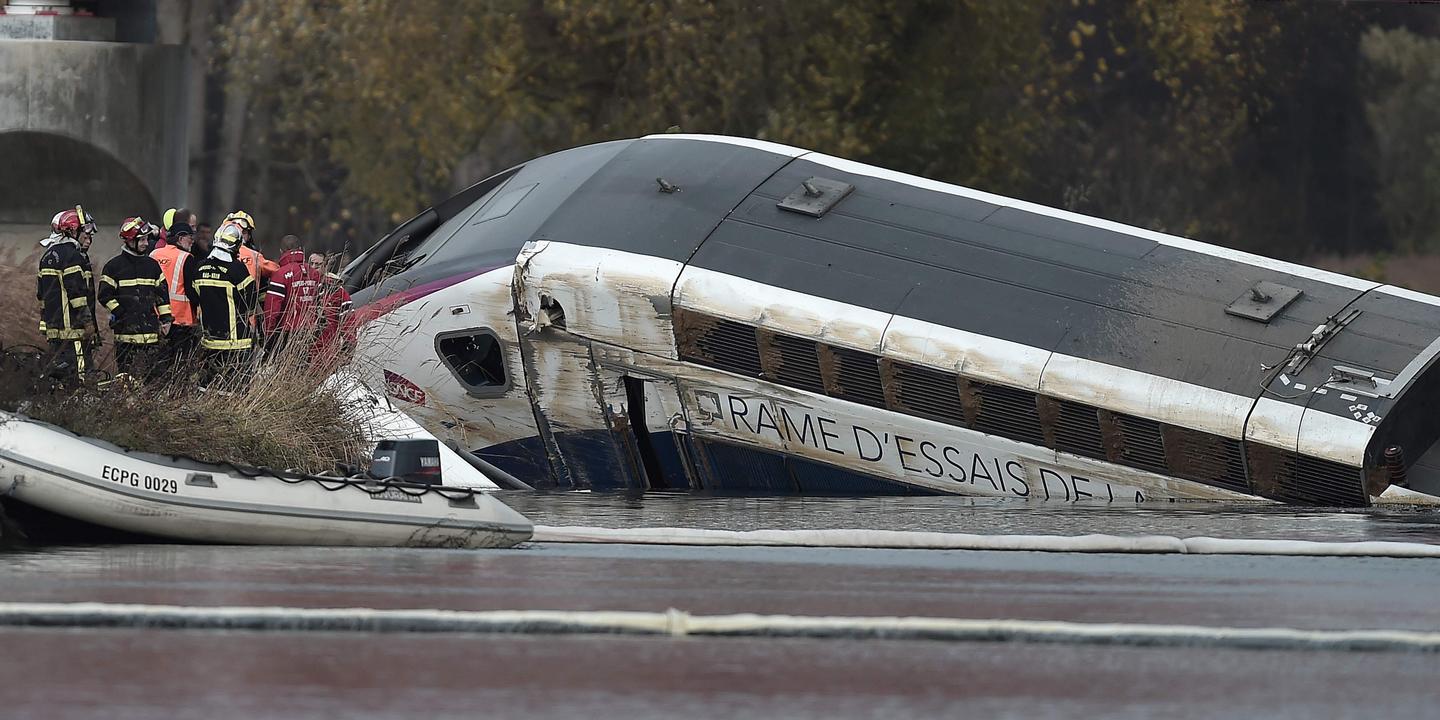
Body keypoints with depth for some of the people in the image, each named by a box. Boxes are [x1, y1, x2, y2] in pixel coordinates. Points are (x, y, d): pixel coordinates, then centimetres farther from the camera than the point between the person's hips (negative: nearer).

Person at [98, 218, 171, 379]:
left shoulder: (152, 265, 14)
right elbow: (105, 295, -2)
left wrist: (165, 319, 11)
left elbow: (162, 293, 18)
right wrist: (121, 314, -9)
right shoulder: (114, 266, -1)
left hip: (150, 332, 5)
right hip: (126, 332, -5)